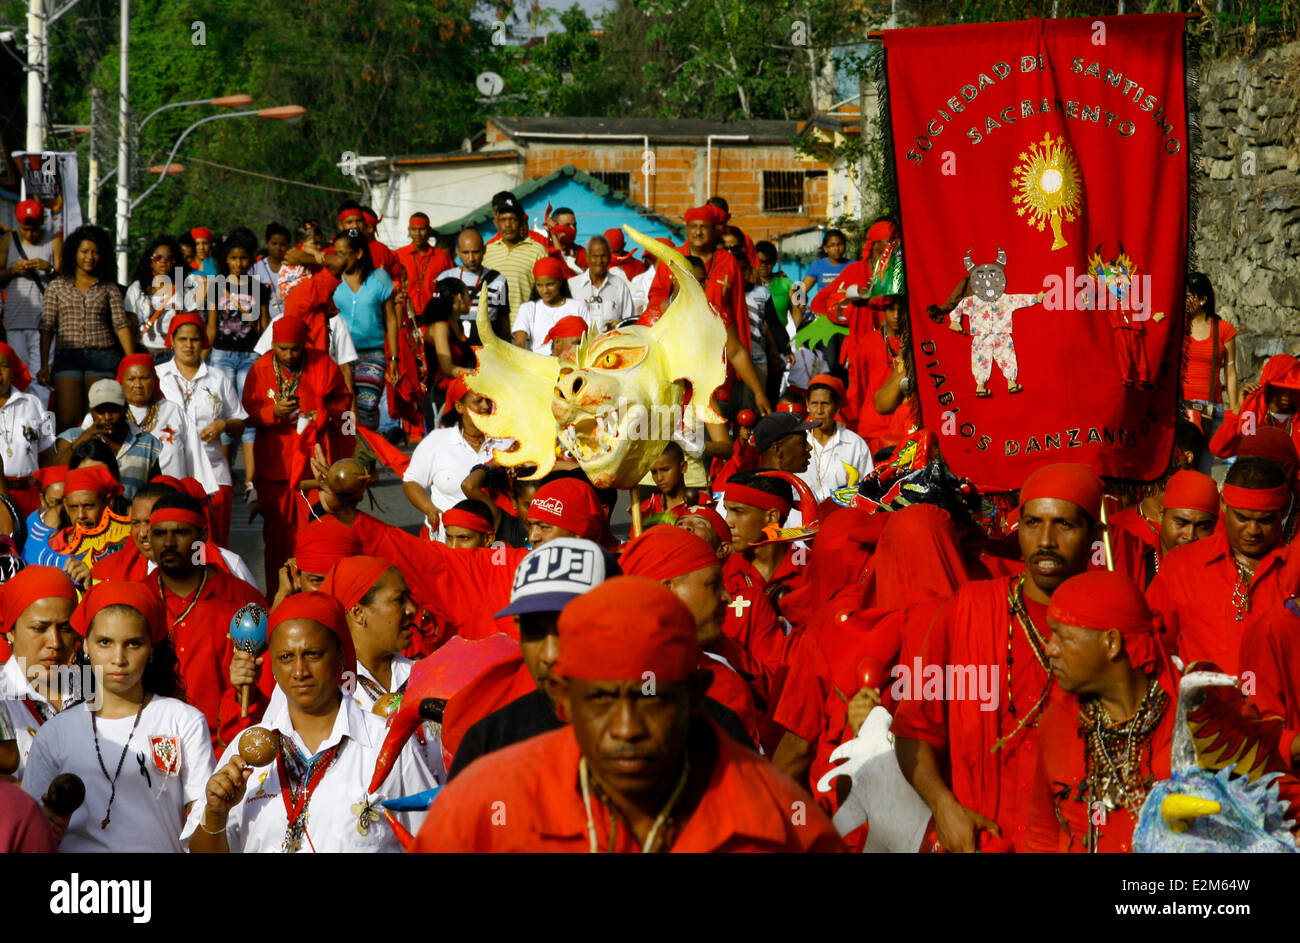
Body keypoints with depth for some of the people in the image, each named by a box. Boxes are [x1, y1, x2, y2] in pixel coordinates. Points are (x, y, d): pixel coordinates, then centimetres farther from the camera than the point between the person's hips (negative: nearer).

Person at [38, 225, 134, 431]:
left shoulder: (109, 288, 10)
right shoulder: (57, 287, 10)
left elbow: (121, 325, 5)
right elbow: (46, 328, 7)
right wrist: (44, 365, -3)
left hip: (102, 355, 0)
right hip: (67, 356, 0)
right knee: (67, 419, -12)